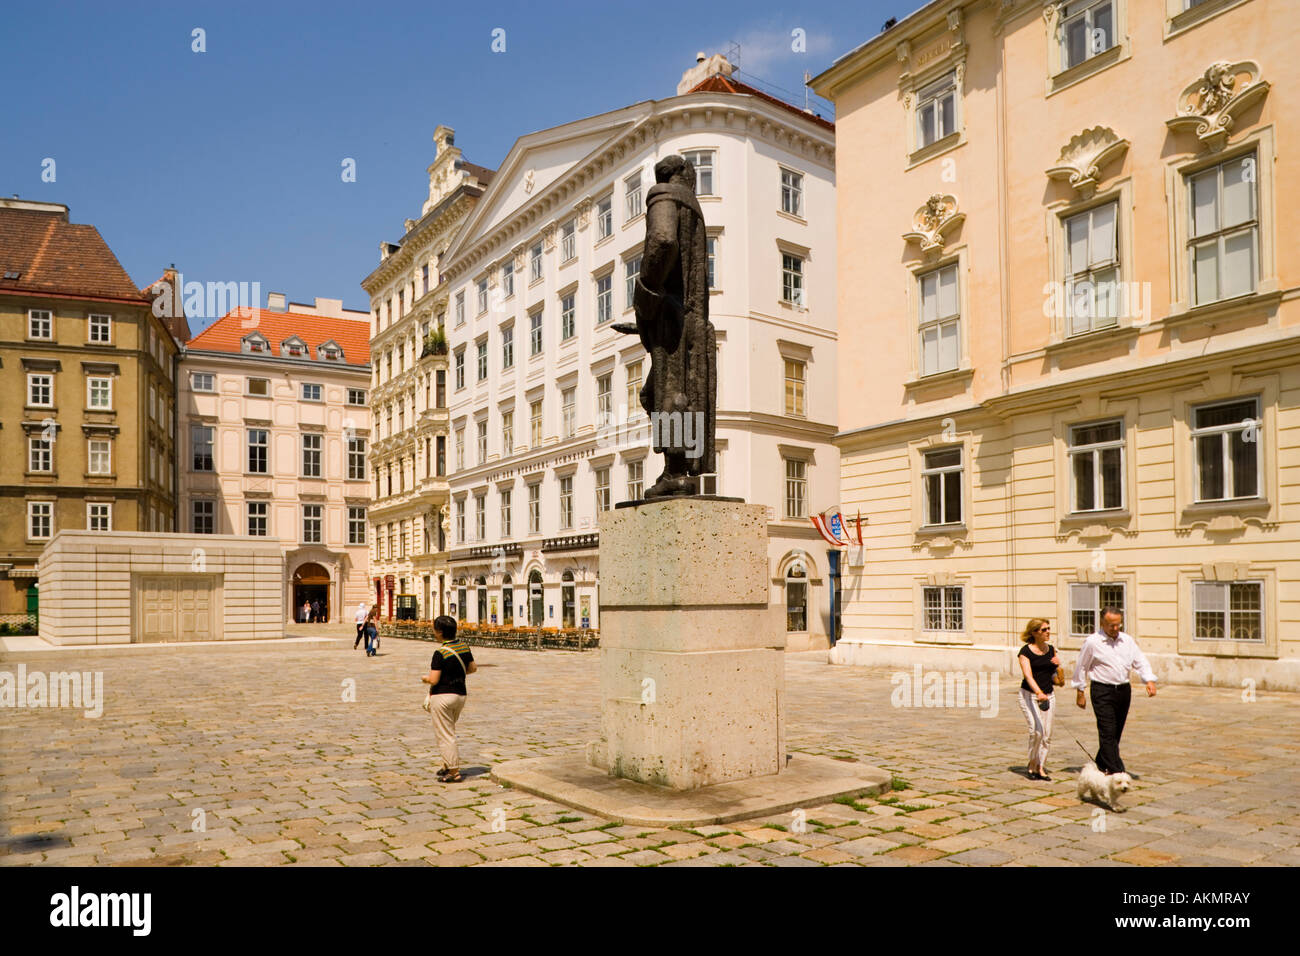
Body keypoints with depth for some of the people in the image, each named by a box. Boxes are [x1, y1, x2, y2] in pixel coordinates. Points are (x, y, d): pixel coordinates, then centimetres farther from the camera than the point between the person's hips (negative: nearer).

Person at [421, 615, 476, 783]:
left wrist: (425, 678, 0)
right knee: (449, 732, 23)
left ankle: (454, 772, 4)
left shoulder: (440, 653, -19)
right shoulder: (464, 646, 1)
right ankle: (448, 766, 30)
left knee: (445, 735, 2)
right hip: (460, 694, 8)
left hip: (443, 696, -7)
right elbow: (473, 668, 12)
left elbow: (433, 680, -20)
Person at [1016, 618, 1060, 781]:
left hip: (1048, 695, 5)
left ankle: (1040, 767, 12)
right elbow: (1028, 675, -20)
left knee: (1047, 733, 1)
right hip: (1029, 695, -5)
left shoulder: (1051, 650, 9)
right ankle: (1032, 765, 3)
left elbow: (1057, 677, 19)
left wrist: (1058, 665, -3)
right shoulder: (1026, 651, -8)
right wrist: (1038, 692, -36)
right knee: (1037, 730, -16)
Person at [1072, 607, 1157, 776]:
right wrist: (1080, 694, 2)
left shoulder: (1127, 640, 8)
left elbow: (1141, 662, 7)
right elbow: (1081, 667, 0)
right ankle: (1115, 771, -11)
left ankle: (1102, 764, 28)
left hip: (1124, 690, 5)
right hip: (1102, 691, -5)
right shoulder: (1092, 642, -6)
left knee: (1116, 732, 12)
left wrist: (1149, 681, -12)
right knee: (1108, 732, -10)